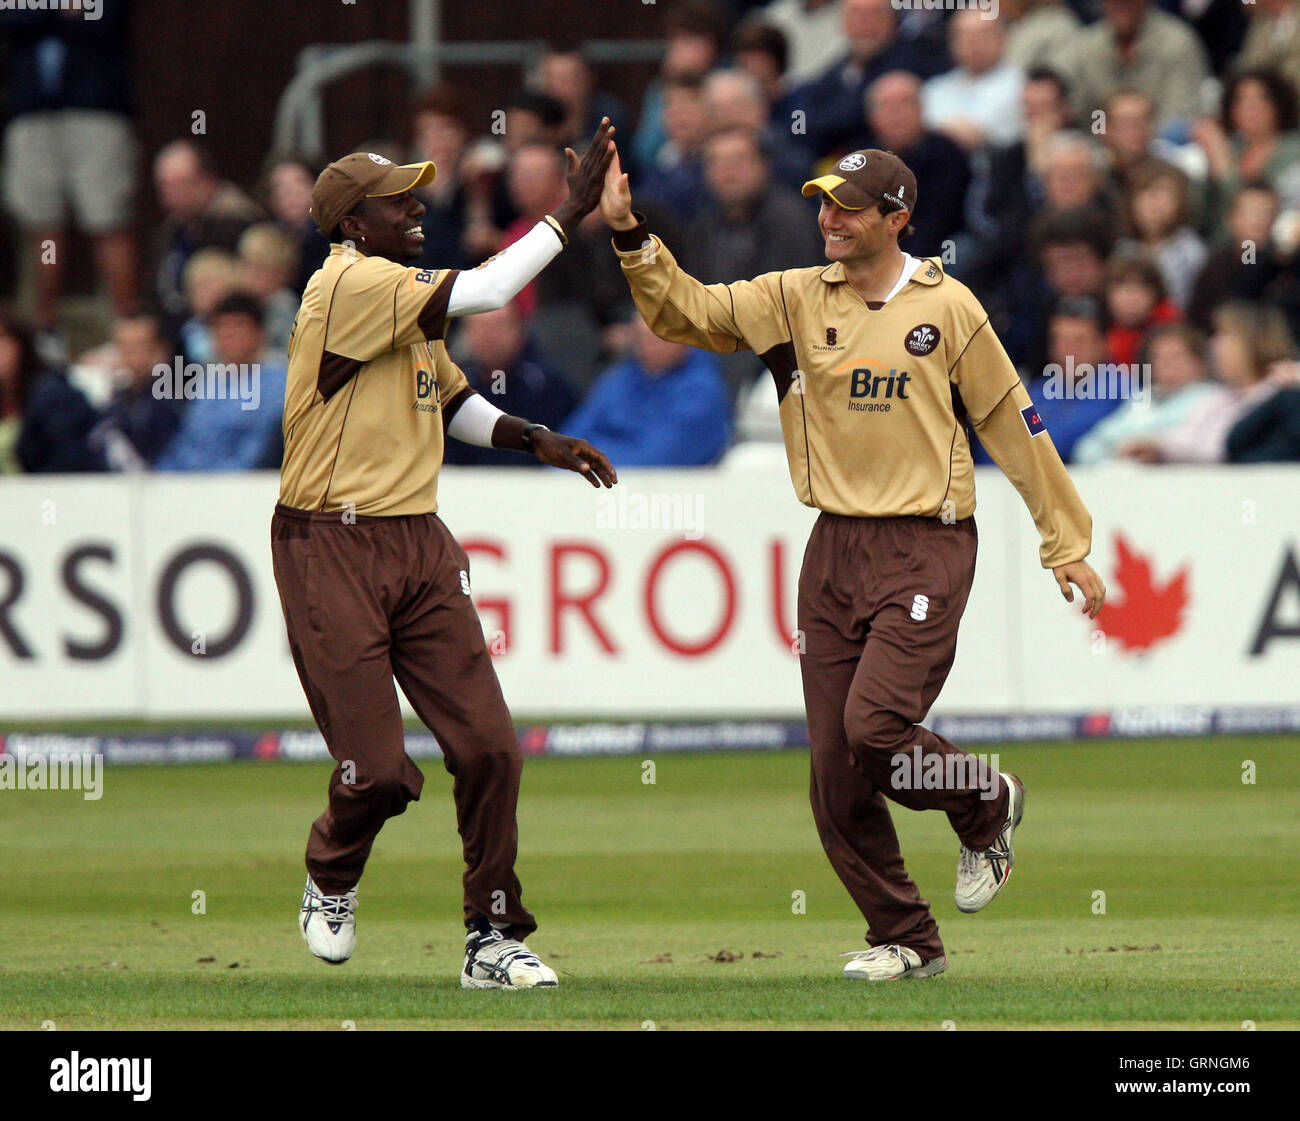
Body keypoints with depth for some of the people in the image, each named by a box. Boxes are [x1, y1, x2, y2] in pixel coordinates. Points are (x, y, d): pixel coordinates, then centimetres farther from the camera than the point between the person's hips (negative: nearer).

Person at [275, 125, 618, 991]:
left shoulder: (405, 301, 15)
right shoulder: (350, 286, -14)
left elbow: (456, 402, 26)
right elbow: (483, 293, -22)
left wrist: (540, 441, 10)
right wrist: (571, 214, -18)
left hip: (420, 545, 8)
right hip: (333, 551, -8)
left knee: (488, 746, -1)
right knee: (378, 770, -7)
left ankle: (493, 941, 9)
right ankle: (332, 880, 25)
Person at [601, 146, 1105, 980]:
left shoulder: (948, 308, -1)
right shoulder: (794, 300, 7)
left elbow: (1013, 425, 2)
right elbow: (685, 311, 1)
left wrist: (1068, 545, 4)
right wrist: (630, 233, -15)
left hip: (927, 549, -5)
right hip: (834, 551, 5)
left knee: (876, 727, -20)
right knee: (835, 770, 2)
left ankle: (986, 807, 11)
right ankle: (905, 939, 15)